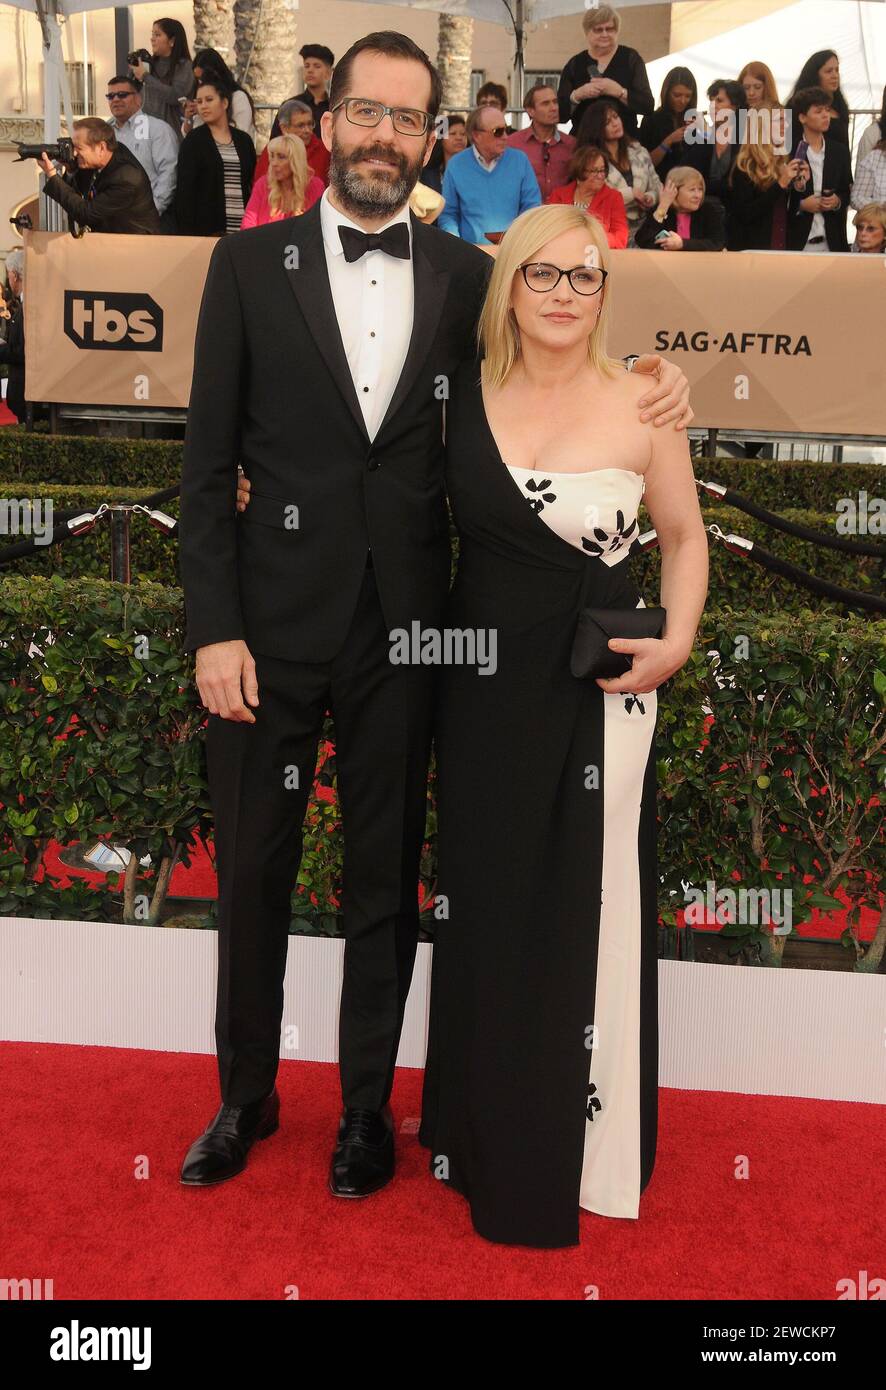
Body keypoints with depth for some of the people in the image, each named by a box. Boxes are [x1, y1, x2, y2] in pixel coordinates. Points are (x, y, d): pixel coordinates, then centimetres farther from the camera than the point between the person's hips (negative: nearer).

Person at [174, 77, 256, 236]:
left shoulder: (243, 140, 13)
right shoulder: (193, 141, 3)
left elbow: (252, 185, 16)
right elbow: (184, 189, -3)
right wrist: (187, 232, -13)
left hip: (243, 228, 3)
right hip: (207, 228, -3)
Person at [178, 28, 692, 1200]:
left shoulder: (465, 275, 5)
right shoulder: (250, 264, 1)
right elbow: (209, 461, -1)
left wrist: (649, 377, -4)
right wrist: (214, 629, -8)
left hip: (403, 627, 1)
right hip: (273, 620, -1)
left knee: (386, 880, 12)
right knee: (253, 875, 11)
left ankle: (367, 1104, 31)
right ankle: (246, 1097, 33)